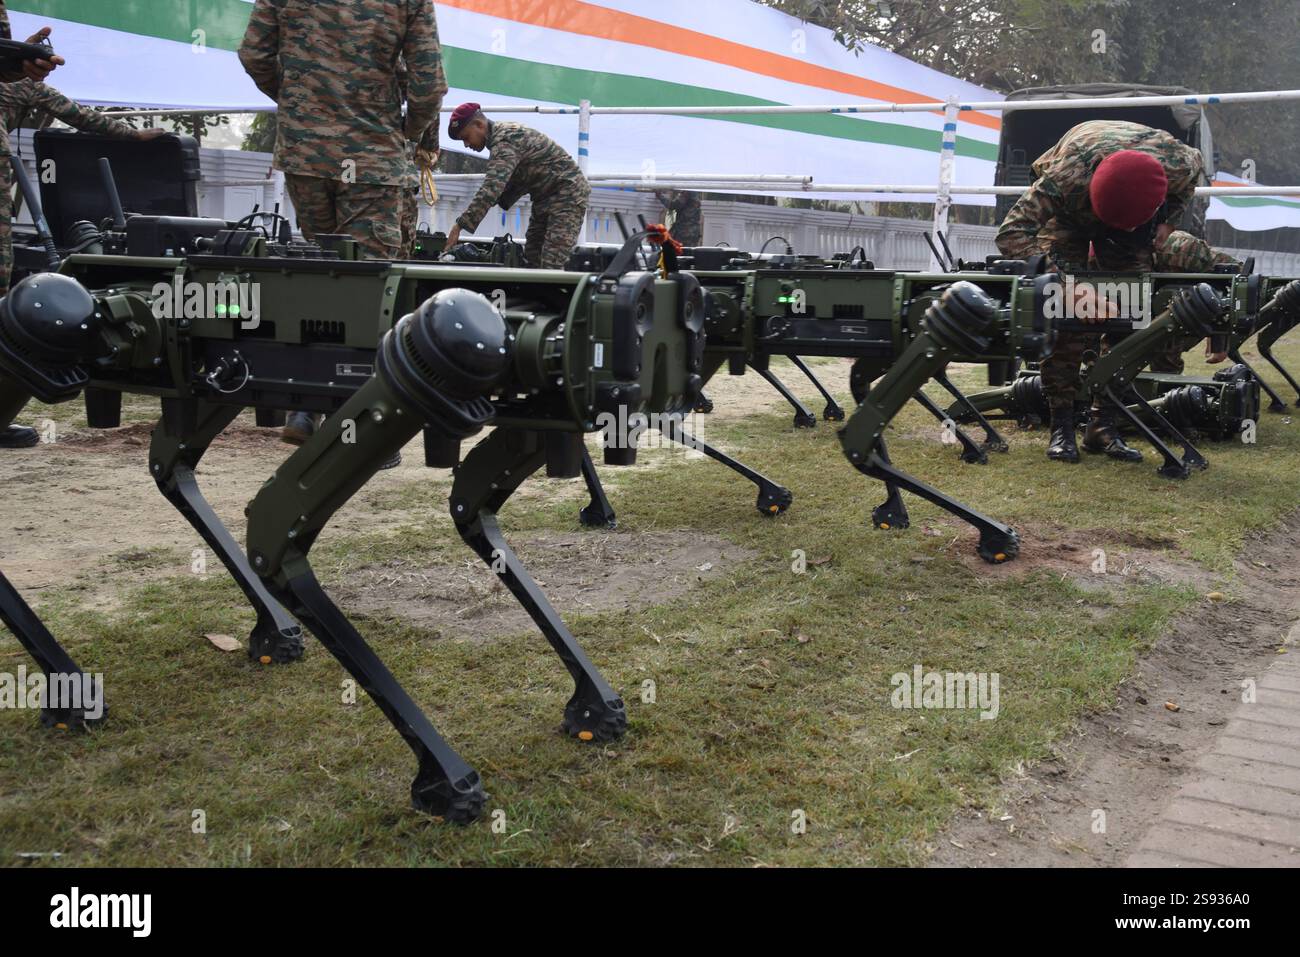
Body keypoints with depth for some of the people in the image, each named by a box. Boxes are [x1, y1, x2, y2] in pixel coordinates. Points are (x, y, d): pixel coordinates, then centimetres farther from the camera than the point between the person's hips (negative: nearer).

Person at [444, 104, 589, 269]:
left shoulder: (505, 140, -23)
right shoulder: (503, 134, 10)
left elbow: (491, 189, -33)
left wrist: (460, 226, -33)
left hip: (567, 194, -11)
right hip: (546, 196, 11)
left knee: (551, 267, -19)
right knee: (532, 260, 9)